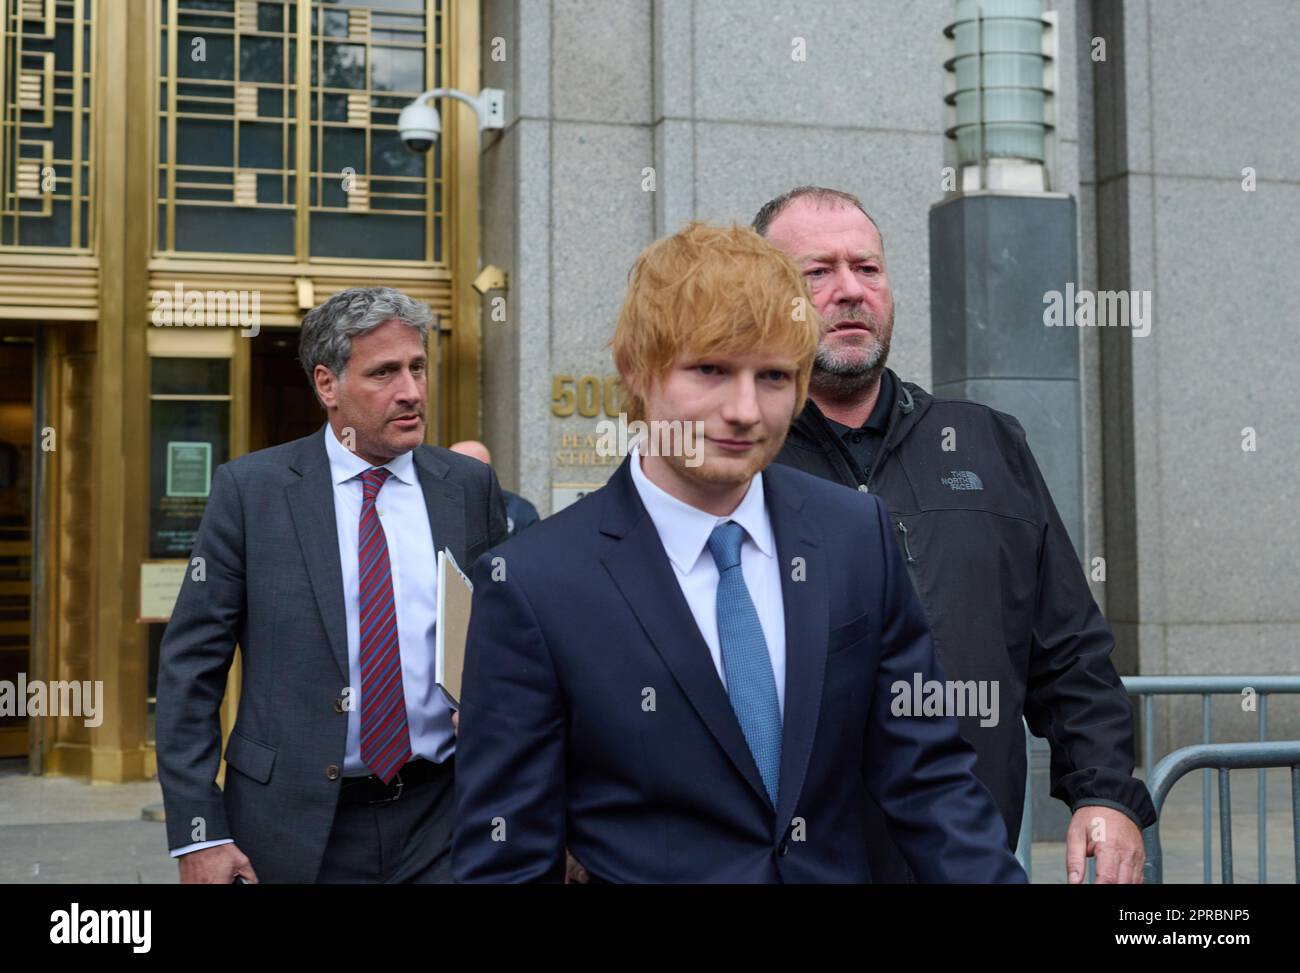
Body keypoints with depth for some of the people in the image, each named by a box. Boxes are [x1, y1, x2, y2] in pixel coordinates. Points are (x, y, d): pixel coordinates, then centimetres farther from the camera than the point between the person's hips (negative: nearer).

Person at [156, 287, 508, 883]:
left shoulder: (470, 487, 2)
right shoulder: (250, 488, -4)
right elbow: (190, 667, -4)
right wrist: (198, 835, -9)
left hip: (442, 819, 2)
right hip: (296, 829, -2)